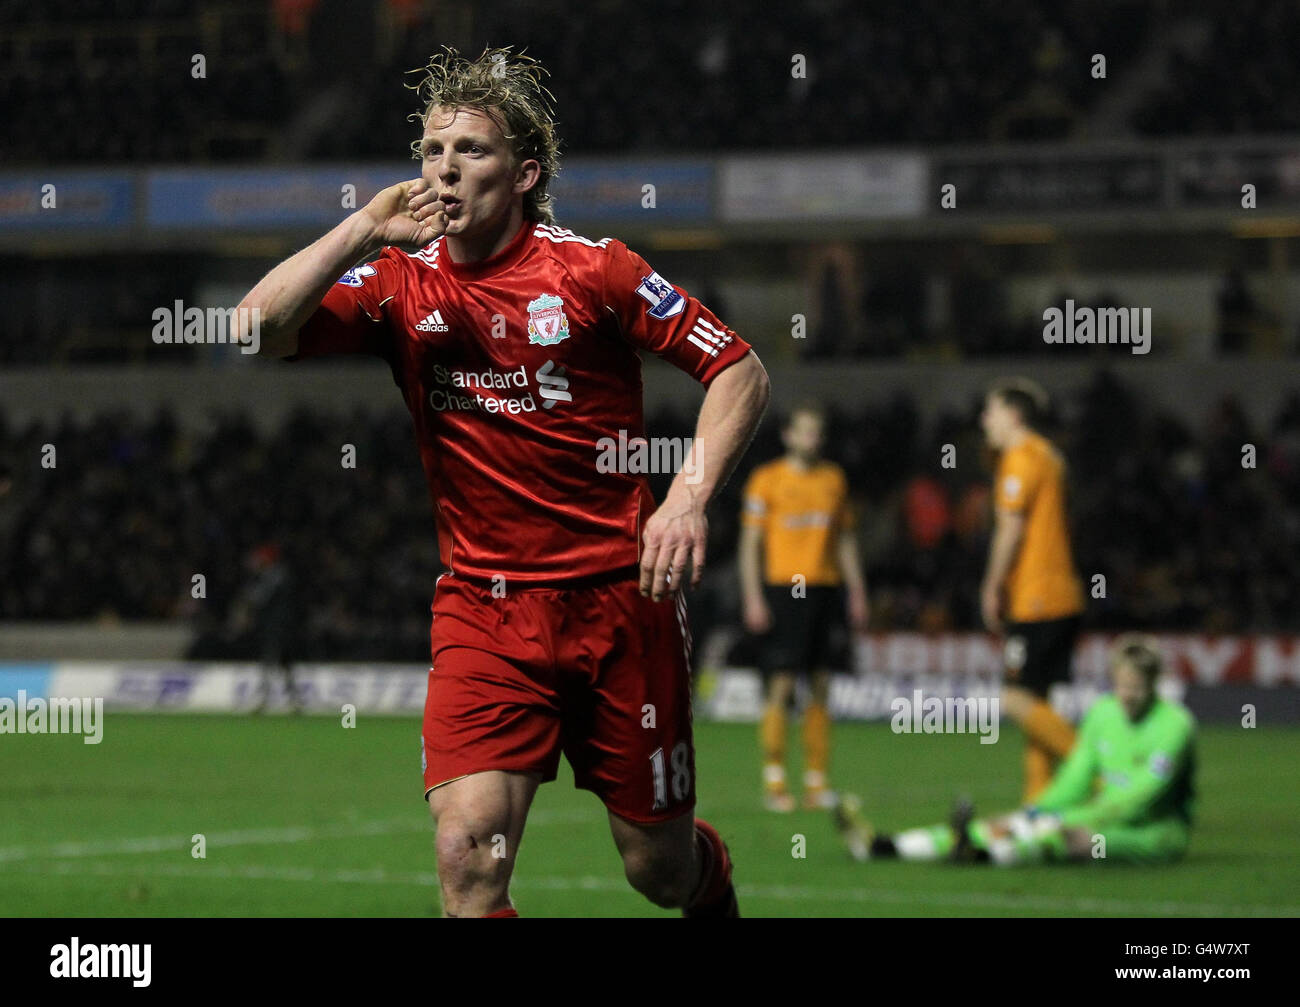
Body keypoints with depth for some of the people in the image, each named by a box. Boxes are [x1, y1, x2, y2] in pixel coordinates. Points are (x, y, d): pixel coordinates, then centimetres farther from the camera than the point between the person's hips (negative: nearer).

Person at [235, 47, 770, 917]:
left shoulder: (592, 268, -5)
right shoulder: (399, 283, 2)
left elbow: (741, 372, -3)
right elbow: (258, 329, -10)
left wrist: (689, 498, -16)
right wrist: (365, 227, -12)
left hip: (621, 598, -1)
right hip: (483, 611, 1)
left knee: (660, 870, 10)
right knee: (468, 855, -19)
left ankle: (715, 874, 47)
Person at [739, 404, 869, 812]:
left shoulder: (834, 479, 13)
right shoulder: (766, 480, 1)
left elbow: (845, 539, 18)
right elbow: (750, 542, -1)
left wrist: (857, 592, 12)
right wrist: (753, 597, -9)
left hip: (824, 589, 4)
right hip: (782, 590, -4)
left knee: (821, 687, 2)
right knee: (781, 686, -8)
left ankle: (817, 782, 6)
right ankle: (774, 781, -4)